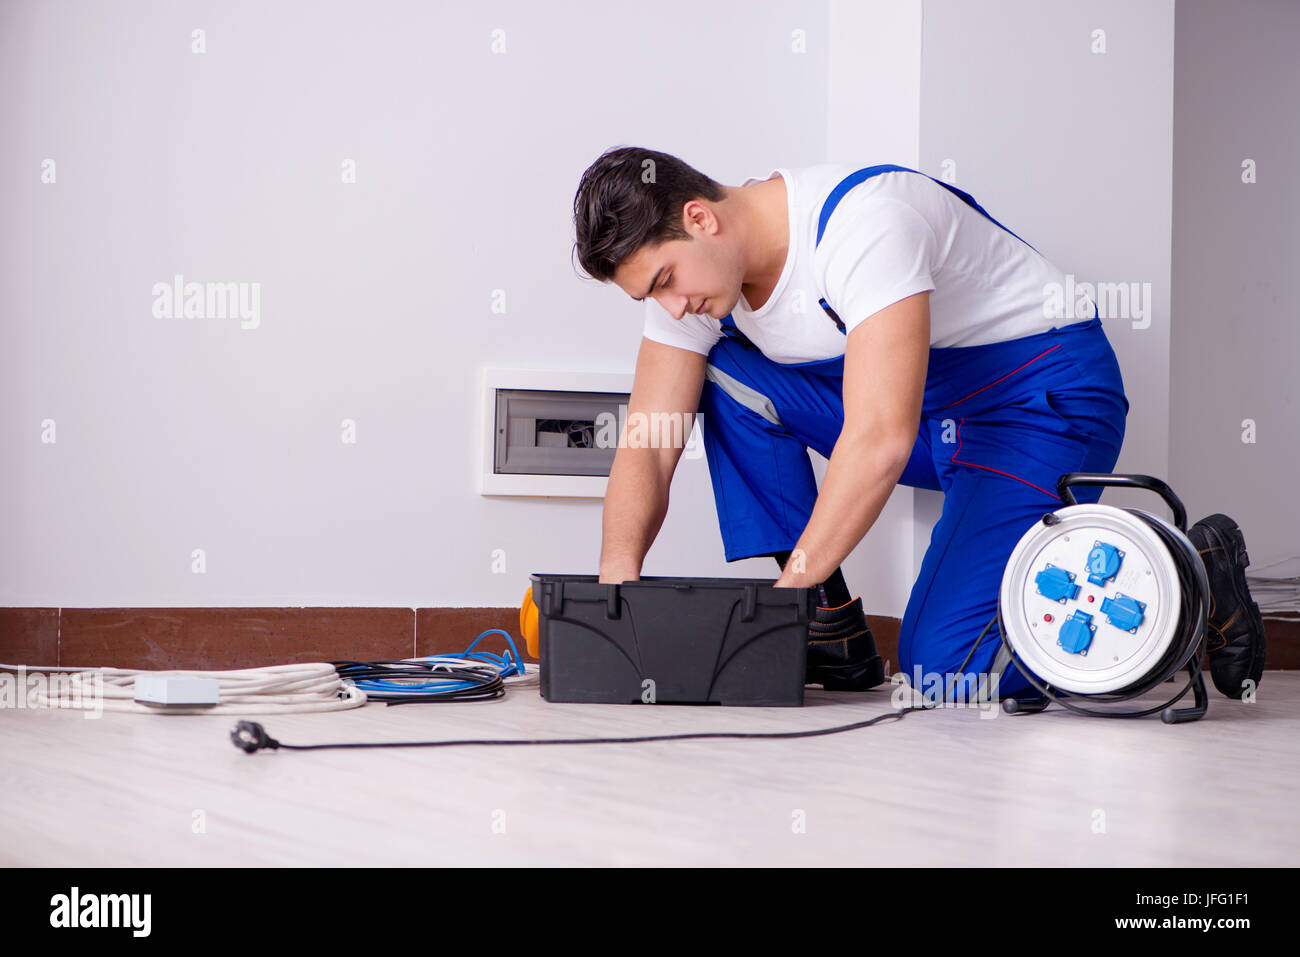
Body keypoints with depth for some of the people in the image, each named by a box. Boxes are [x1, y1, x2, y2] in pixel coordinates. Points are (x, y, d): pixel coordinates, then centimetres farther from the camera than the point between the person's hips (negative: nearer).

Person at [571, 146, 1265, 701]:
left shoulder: (860, 219, -31)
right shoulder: (687, 266, -6)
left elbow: (881, 441, -39)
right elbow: (647, 444, -8)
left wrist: (782, 594, -38)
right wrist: (618, 576, -26)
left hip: (1045, 391, -8)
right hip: (923, 401, 8)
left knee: (944, 667, -20)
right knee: (726, 375, -8)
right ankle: (830, 629, -6)